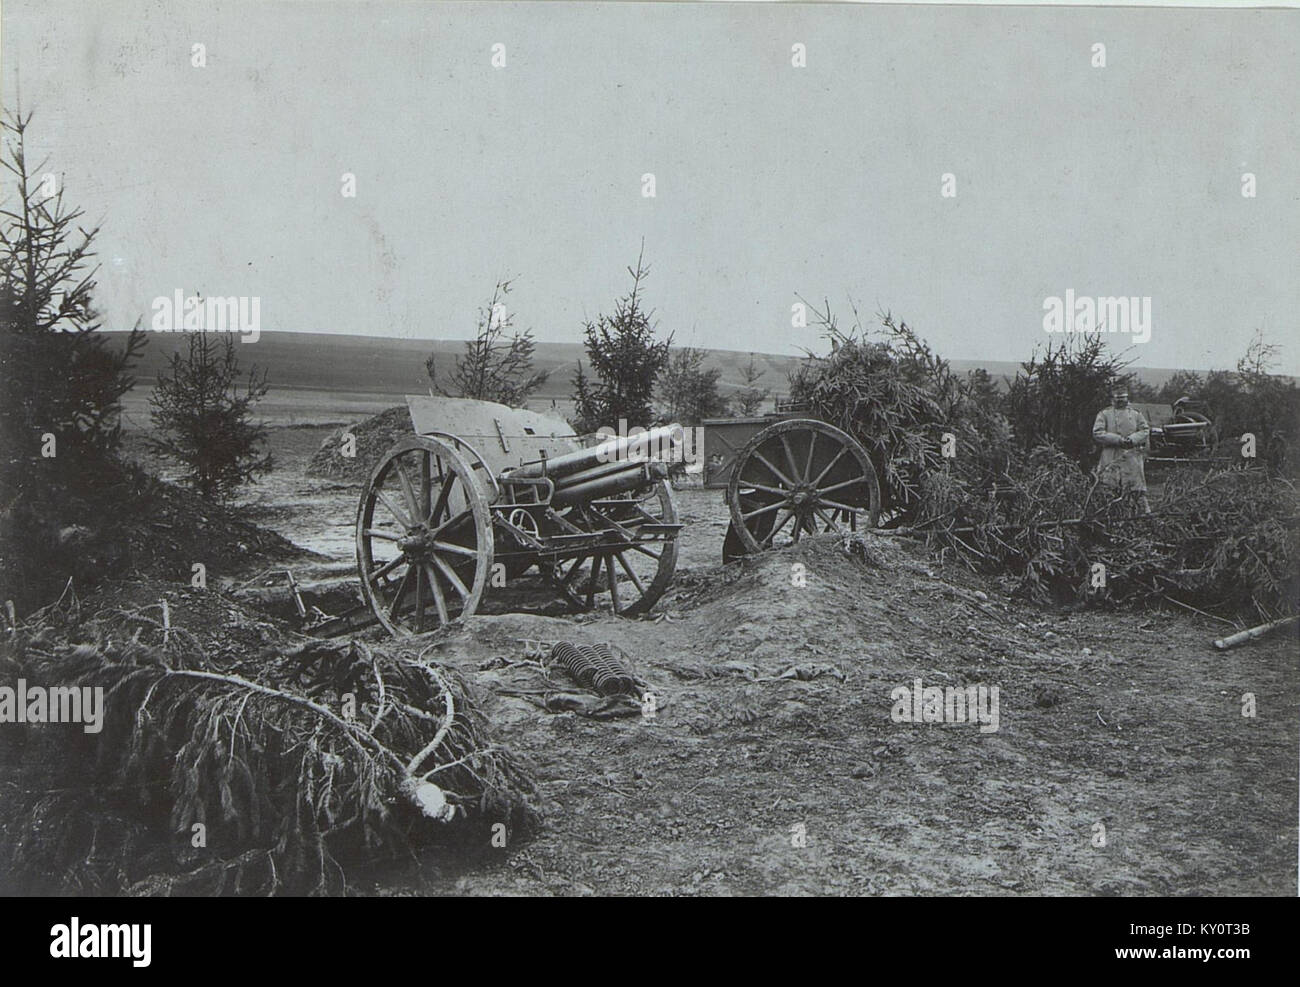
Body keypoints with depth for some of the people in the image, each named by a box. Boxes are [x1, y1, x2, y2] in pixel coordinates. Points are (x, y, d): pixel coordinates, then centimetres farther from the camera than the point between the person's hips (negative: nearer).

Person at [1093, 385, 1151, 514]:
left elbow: (1145, 430, 10)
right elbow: (1097, 434, -5)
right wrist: (1117, 439, -15)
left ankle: (1146, 510, 1)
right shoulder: (1104, 414, 6)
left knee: (1138, 488, -1)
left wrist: (1132, 439, -11)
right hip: (1111, 458, -1)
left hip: (1132, 457, 1)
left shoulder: (1136, 414, 15)